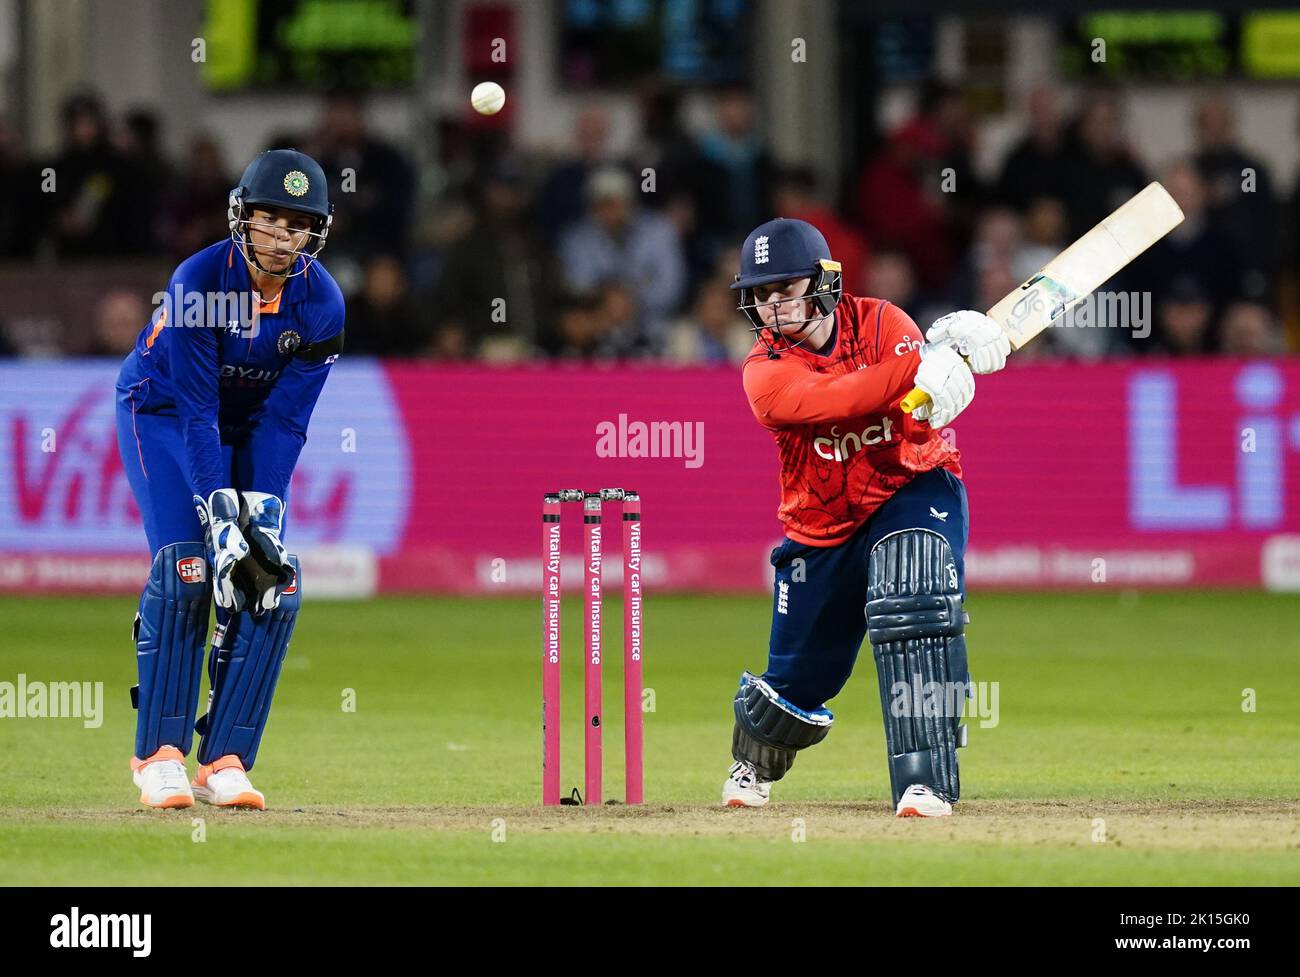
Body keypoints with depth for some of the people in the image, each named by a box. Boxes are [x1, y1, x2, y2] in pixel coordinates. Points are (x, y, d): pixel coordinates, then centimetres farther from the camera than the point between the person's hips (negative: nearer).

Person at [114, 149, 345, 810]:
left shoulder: (321, 303, -18)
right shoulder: (197, 283, -28)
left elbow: (284, 420, -15)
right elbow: (196, 410, -28)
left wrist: (262, 510, -25)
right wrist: (222, 514, -34)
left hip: (251, 427, 4)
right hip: (163, 414, -4)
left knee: (274, 584, -11)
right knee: (185, 567, -22)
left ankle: (225, 761, -7)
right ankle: (159, 755, -15)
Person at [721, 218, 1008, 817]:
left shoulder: (879, 323, -11)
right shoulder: (766, 373, -16)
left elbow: (921, 406, -27)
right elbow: (831, 399, -37)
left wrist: (945, 382, -53)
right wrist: (928, 359, -49)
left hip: (913, 491, -1)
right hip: (821, 529, 1)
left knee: (912, 613, -30)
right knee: (800, 678, 9)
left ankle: (926, 781, -26)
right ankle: (754, 759, 45)